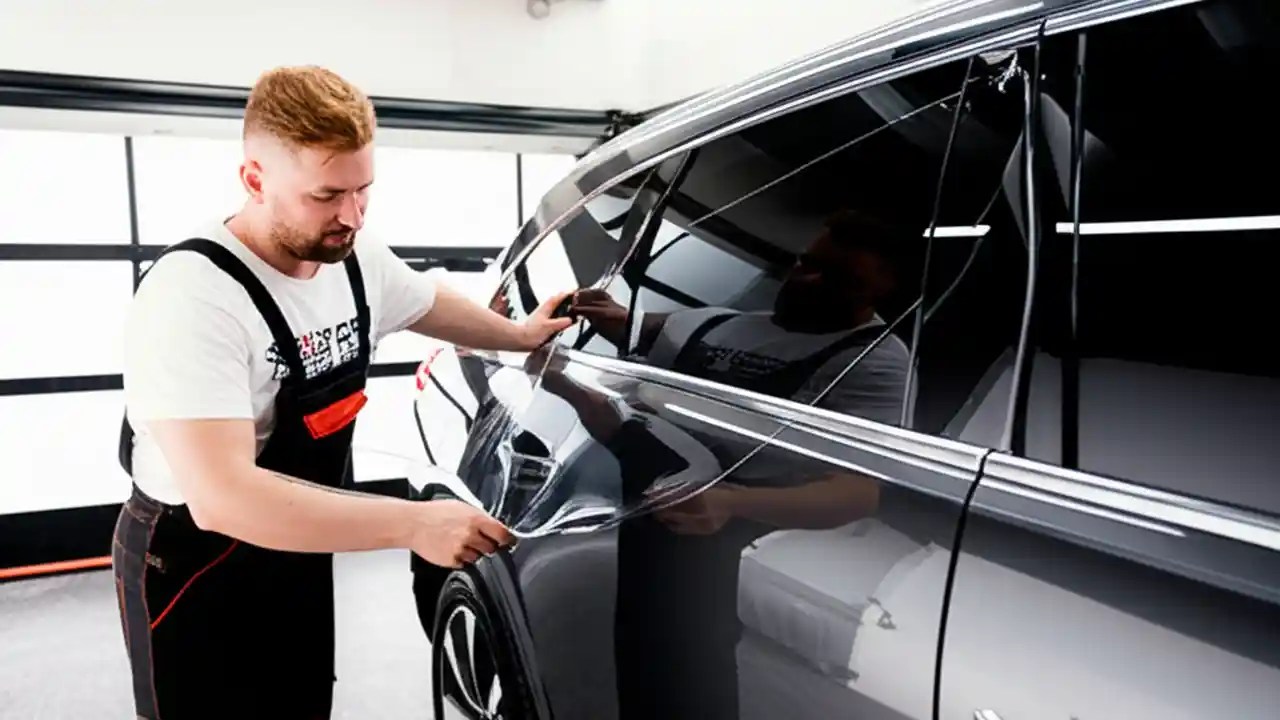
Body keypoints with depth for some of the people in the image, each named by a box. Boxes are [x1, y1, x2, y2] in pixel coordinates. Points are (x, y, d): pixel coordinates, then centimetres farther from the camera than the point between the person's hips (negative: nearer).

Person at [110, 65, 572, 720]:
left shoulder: (358, 258, -7)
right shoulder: (192, 296, -30)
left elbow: (429, 304, 17)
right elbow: (221, 497, -39)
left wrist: (519, 335, 20)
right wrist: (414, 524, -40)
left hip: (299, 553, 7)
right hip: (194, 568, -7)